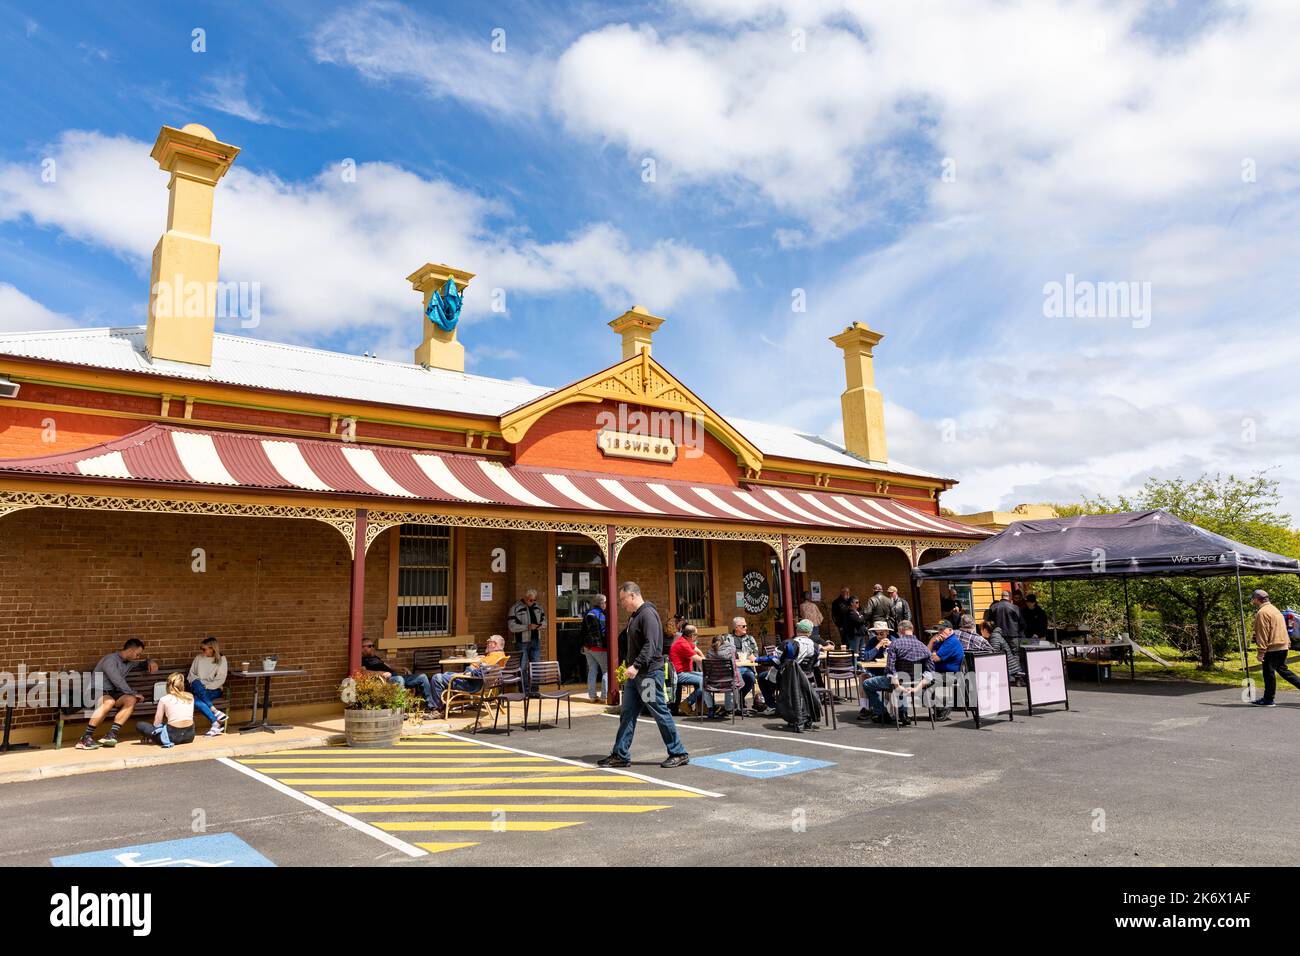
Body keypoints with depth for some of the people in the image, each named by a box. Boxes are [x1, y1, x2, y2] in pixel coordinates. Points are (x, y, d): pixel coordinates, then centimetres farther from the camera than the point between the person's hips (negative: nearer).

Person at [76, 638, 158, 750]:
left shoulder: (130, 662, 14)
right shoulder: (110, 660, -13)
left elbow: (143, 663, 34)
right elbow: (117, 681, -22)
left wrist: (150, 662, 10)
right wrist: (133, 693, -18)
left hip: (112, 693, 7)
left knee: (131, 700, -24)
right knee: (109, 702, -39)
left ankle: (111, 735, -30)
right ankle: (85, 738, -35)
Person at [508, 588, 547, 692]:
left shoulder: (538, 607, 9)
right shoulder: (515, 608, -8)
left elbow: (544, 620, 18)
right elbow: (512, 626, -14)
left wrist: (541, 625, -7)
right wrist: (527, 627, -23)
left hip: (536, 641, 5)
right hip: (523, 642, -5)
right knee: (523, 667, 1)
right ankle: (524, 692, 7)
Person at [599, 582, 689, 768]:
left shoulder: (648, 614, -14)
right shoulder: (634, 616, 17)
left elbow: (650, 645, -23)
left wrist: (636, 666, -29)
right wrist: (630, 666, 17)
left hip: (650, 673, -10)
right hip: (636, 674, 10)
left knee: (660, 714, -2)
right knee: (627, 714, 9)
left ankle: (678, 753, 8)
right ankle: (620, 755, 14)